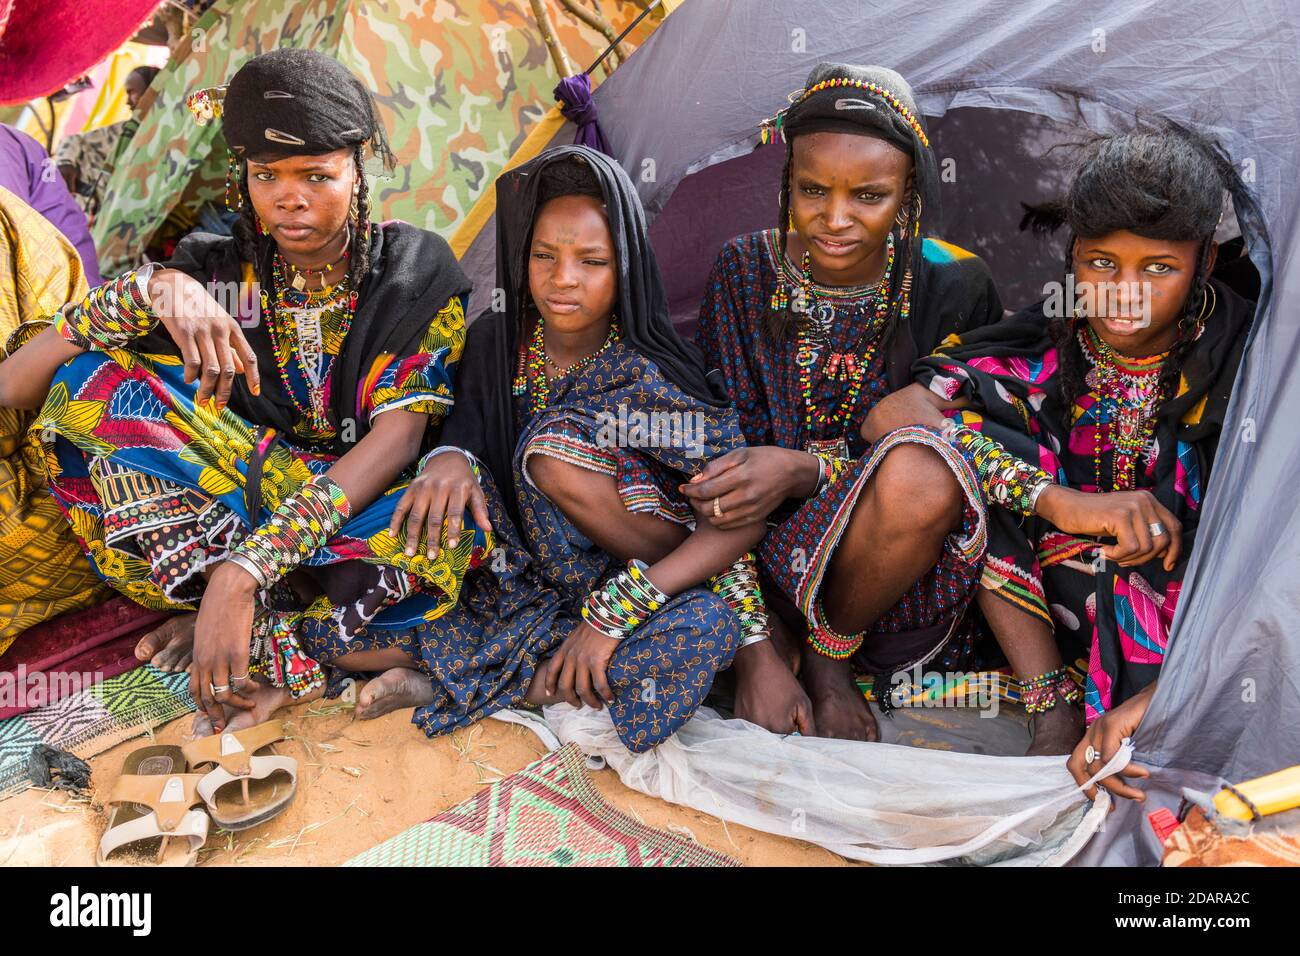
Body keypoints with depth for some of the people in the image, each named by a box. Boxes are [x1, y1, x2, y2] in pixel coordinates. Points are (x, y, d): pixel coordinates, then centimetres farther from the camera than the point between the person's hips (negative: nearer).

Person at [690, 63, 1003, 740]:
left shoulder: (952, 288, -8)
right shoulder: (747, 270, -4)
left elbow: (931, 479, -7)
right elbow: (718, 452, -9)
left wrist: (808, 471, -27)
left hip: (901, 583, -2)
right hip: (769, 556, 2)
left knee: (918, 470, -38)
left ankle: (824, 656, -7)